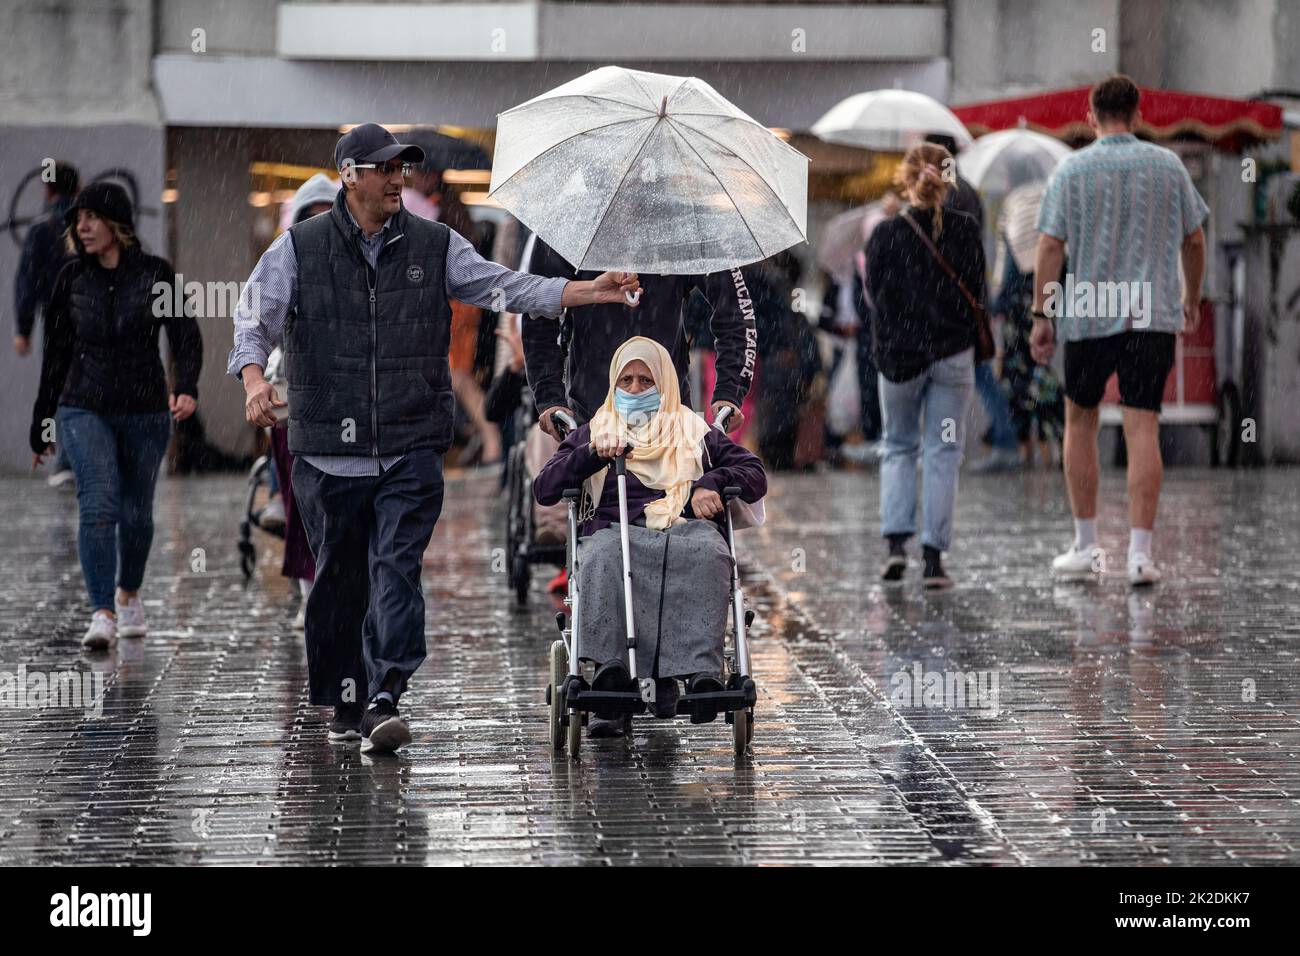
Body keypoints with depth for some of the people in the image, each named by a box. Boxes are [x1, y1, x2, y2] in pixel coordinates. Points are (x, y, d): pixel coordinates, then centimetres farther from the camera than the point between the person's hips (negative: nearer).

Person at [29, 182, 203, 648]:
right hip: (84, 409, 0)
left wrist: (187, 387, -25)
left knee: (136, 512, 10)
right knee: (97, 504, -17)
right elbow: (56, 352, 9)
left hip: (145, 412, 0)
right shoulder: (72, 278, 3)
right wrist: (41, 422, 13)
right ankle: (102, 615, -21)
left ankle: (128, 594, 37)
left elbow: (185, 334, -6)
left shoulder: (155, 273, -2)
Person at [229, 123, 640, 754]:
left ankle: (385, 698, -19)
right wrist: (254, 376, -22)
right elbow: (255, 317, -1)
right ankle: (344, 704, 20)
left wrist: (590, 292, -8)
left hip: (411, 448, 0)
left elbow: (503, 285, 5)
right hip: (327, 449, 0)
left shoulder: (434, 246, 10)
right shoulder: (299, 248, 5)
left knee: (396, 568, -12)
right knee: (338, 577, 6)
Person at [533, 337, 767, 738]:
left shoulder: (694, 431, 31)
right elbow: (544, 490, 16)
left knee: (708, 552, -38)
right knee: (602, 554, -39)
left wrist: (712, 482, 1)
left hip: (688, 529, 0)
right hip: (619, 533, 0)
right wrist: (593, 453, 0)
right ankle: (612, 671, -50)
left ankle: (701, 670, -51)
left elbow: (755, 475, 22)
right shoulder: (592, 433, 31)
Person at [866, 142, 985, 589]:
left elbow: (877, 295, -3)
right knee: (943, 453, 5)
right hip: (953, 352, 0)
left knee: (899, 448, 16)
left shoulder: (886, 235, -8)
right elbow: (976, 293, 0)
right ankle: (934, 556, 0)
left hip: (898, 355, 0)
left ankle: (896, 542, 0)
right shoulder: (965, 230, -6)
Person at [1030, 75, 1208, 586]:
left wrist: (1042, 317, -1)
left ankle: (1086, 545, 16)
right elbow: (1194, 241, 9)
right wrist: (1192, 297, 24)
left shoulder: (1072, 170, -2)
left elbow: (1050, 247, -6)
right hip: (1154, 315, 1)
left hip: (1087, 315, -1)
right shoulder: (1168, 165, 4)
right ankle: (1140, 552, -8)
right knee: (1143, 430, -2)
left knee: (1080, 423, 15)